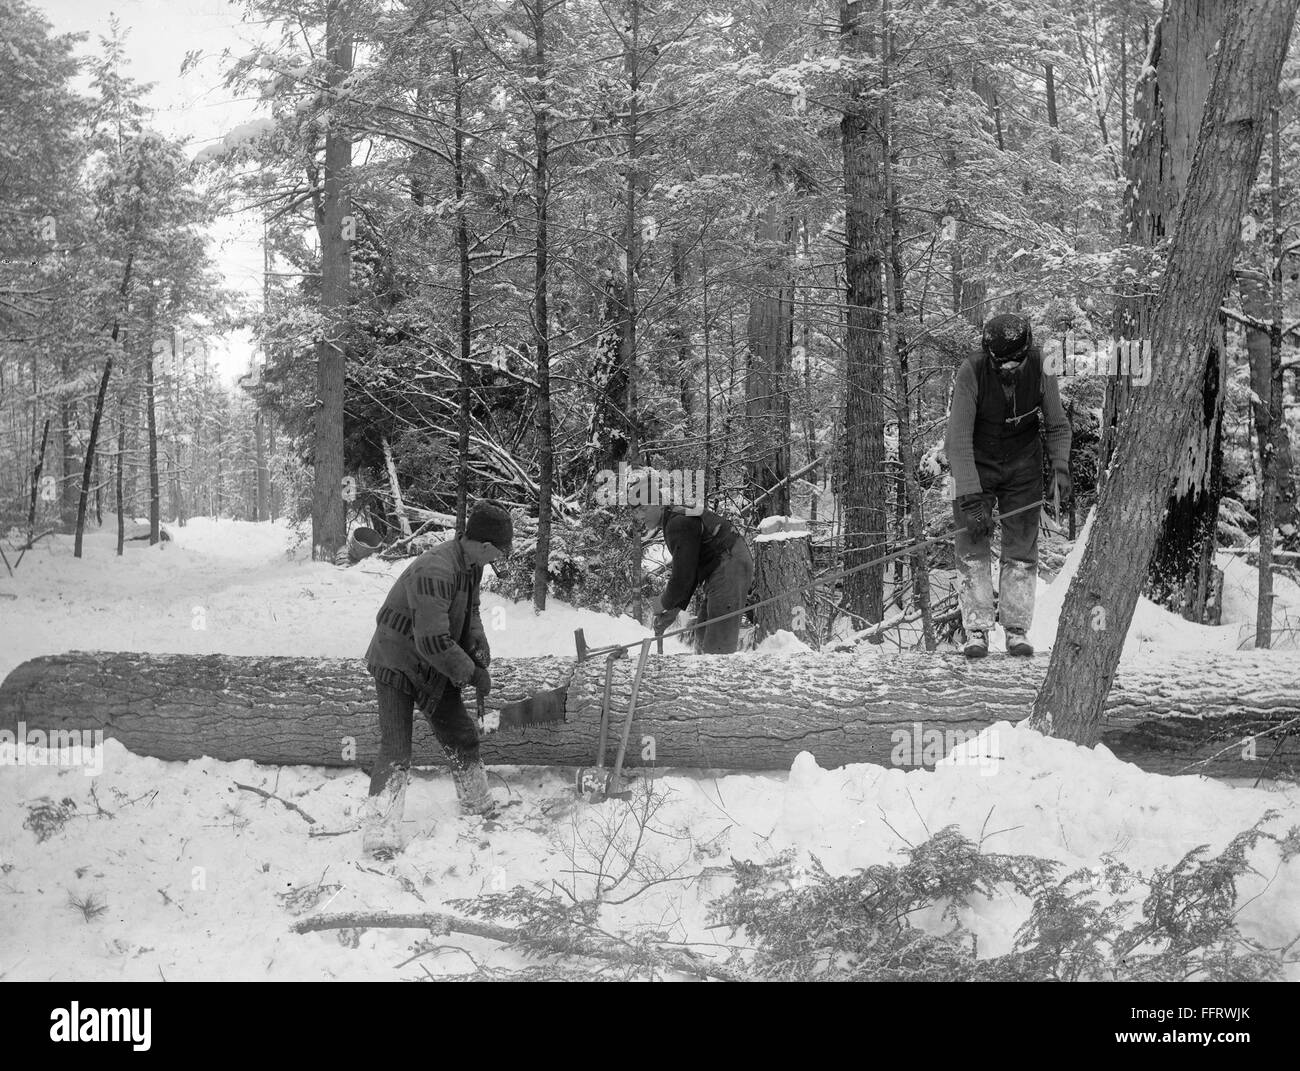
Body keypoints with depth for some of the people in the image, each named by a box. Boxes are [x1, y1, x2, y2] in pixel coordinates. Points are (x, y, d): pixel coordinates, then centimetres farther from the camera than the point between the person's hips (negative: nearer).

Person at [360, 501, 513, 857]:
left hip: (435, 669, 8)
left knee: (462, 737, 15)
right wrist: (472, 673, -22)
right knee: (395, 752, -14)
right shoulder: (435, 571, -33)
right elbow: (433, 642, -33)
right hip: (398, 665, -8)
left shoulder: (471, 565, -3)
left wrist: (479, 647, -3)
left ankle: (478, 806, 35)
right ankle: (378, 833, -12)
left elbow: (470, 612, 15)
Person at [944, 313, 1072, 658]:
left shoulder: (1039, 367, -16)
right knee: (972, 548, -8)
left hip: (1023, 465, 2)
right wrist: (971, 497, -34)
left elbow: (1058, 426, -4)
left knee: (1022, 551, -3)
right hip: (975, 464, -2)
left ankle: (1017, 631, 4)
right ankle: (977, 632, -2)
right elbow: (959, 438, -27)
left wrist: (1060, 467, -22)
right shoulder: (971, 371, -25)